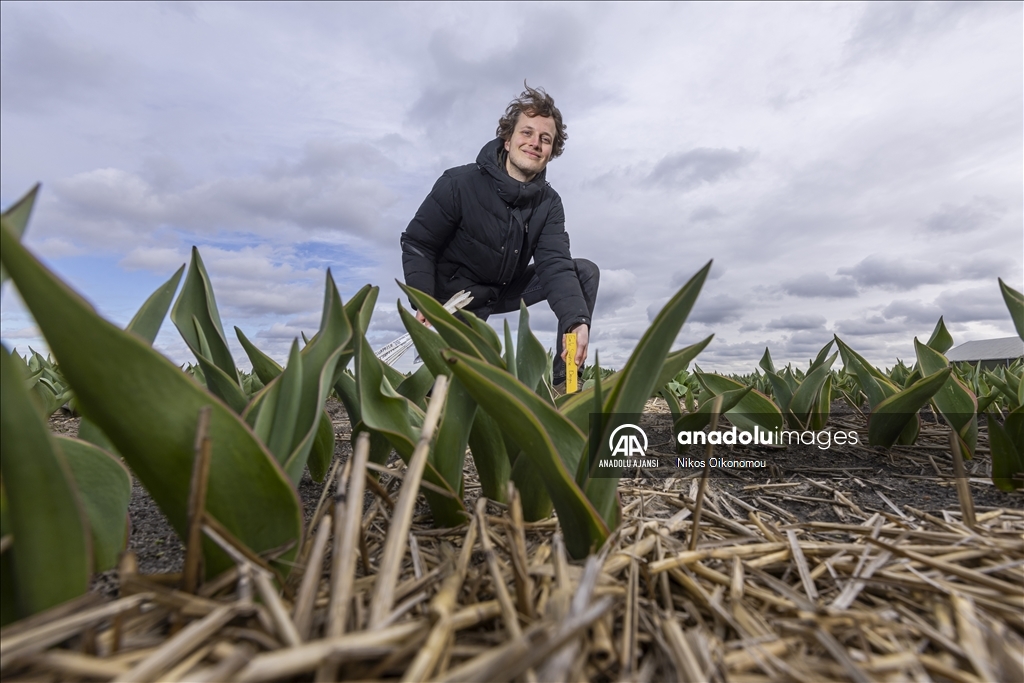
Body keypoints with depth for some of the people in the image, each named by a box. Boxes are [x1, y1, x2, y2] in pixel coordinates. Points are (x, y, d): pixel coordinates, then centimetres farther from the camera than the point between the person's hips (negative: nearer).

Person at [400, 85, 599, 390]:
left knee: (586, 271, -10)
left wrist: (577, 321, -40)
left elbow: (555, 265, -22)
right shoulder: (459, 183, -19)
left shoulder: (548, 203, -9)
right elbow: (417, 244, -13)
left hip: (507, 289, 5)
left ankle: (564, 384, -10)